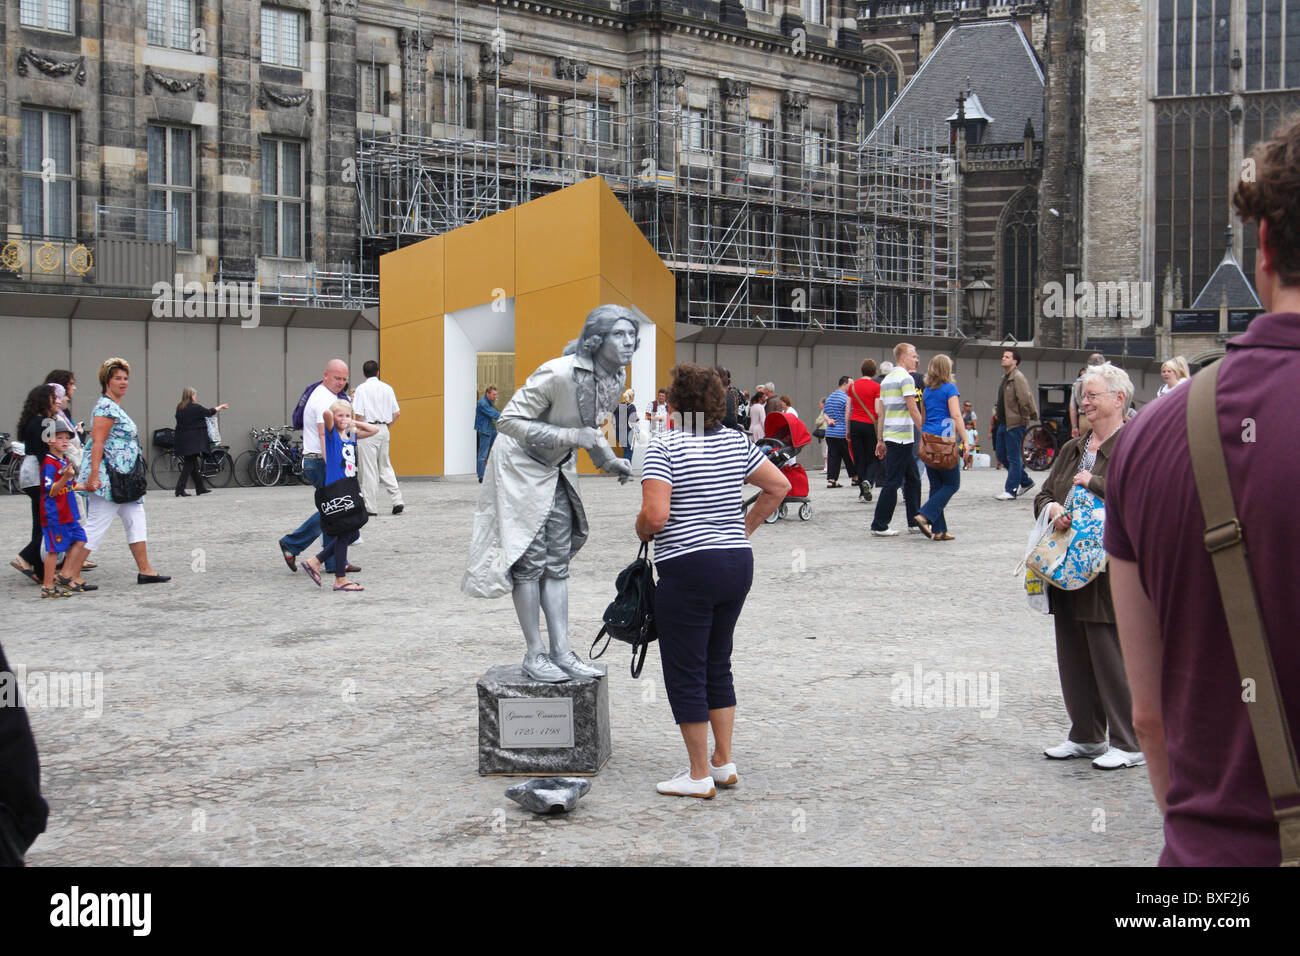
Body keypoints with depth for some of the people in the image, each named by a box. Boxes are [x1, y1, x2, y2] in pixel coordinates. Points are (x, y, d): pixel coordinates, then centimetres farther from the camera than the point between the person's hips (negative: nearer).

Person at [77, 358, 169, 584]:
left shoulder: (115, 406, 17)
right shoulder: (106, 407, -14)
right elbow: (98, 442, -21)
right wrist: (93, 475, -27)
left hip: (122, 478, 11)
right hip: (107, 478, -11)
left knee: (136, 521, 10)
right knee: (96, 525, -7)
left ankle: (145, 570, 12)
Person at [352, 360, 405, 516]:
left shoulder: (362, 389, -7)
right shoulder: (387, 388, 9)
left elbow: (359, 414, -13)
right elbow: (397, 412, 7)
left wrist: (357, 431, 0)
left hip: (368, 430, -5)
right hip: (384, 430, 5)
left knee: (369, 470, -2)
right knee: (385, 467, 15)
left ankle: (370, 507, 0)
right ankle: (397, 500, 5)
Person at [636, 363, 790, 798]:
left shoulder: (664, 446, -12)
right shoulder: (736, 442, 7)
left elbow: (655, 515, -20)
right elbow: (779, 486, 12)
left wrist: (642, 533, 1)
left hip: (689, 569, -7)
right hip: (738, 564, 7)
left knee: (685, 673, 3)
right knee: (718, 665, 18)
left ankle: (700, 775, 9)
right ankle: (724, 763, 23)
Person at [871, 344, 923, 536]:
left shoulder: (886, 380, 16)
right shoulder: (905, 378, -11)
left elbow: (881, 412, 18)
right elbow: (913, 411, -16)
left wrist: (880, 439, 20)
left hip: (890, 436, 9)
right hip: (902, 436, -9)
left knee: (912, 479, 16)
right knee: (892, 482, -6)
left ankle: (914, 521, 20)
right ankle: (879, 526, -4)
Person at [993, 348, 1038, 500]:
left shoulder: (1018, 377, -14)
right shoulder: (1005, 378, 16)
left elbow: (1025, 399, -20)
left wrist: (1026, 417, -13)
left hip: (1015, 424, -10)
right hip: (1004, 423, 10)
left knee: (1013, 458, -4)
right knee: (1002, 455, 14)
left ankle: (1011, 490, -1)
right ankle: (1026, 481, 26)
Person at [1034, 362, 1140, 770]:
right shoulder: (1071, 449, 18)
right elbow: (1043, 496, 18)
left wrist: (1092, 483, -16)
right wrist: (1052, 509, -5)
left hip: (1109, 571, -8)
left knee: (1111, 656, -5)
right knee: (1073, 655, 12)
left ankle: (1128, 744, 5)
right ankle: (1085, 736, 24)